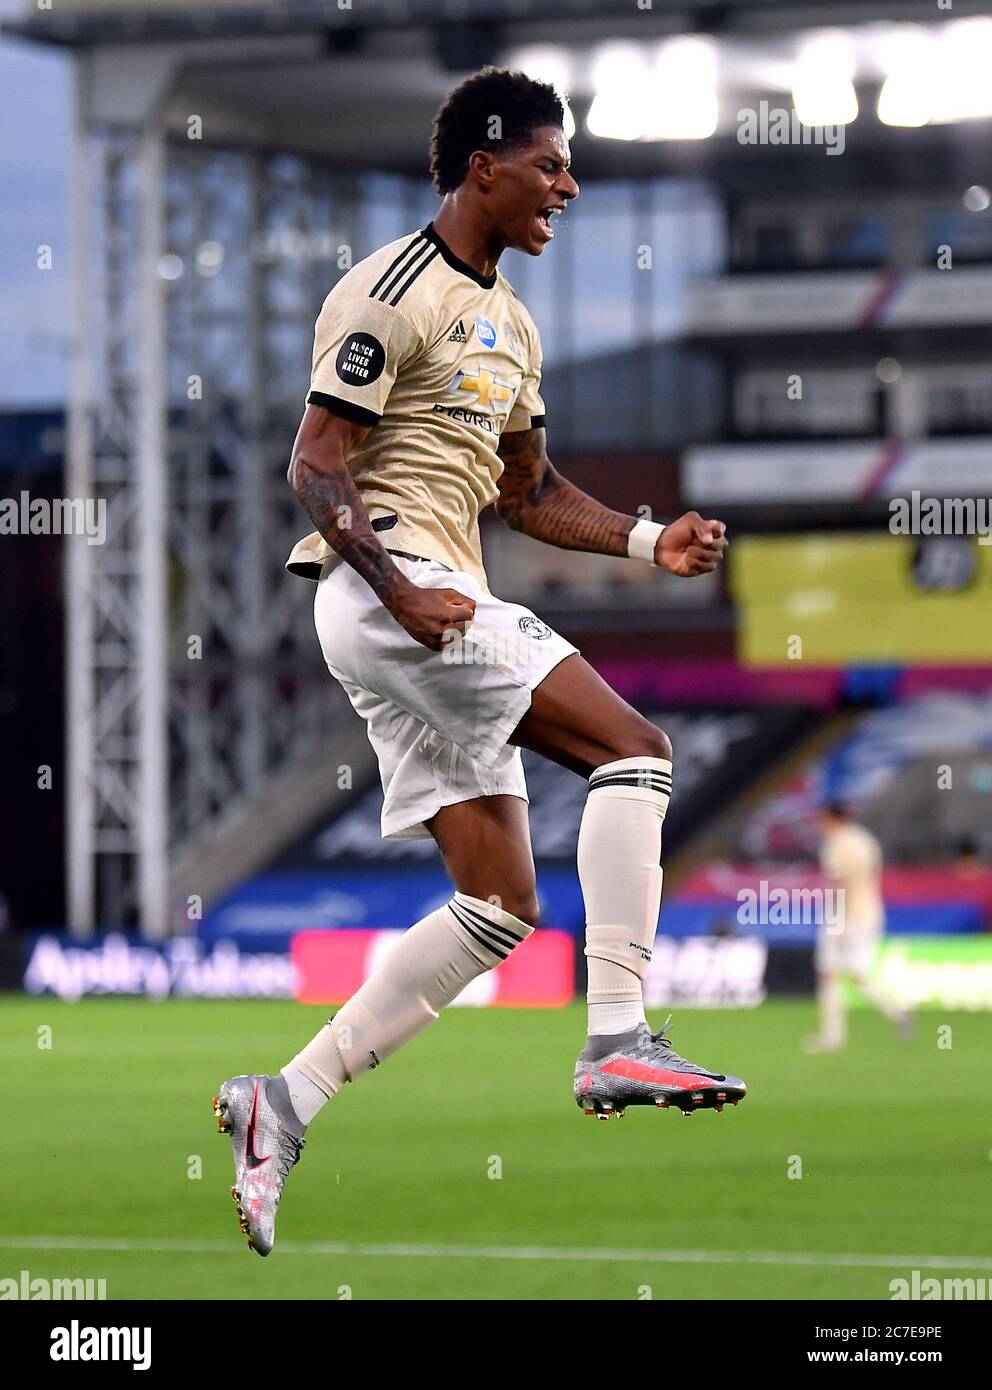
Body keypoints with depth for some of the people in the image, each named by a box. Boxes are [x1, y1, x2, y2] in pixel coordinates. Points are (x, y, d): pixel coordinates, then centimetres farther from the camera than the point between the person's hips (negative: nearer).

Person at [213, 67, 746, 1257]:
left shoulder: (508, 323, 21)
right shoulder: (391, 293, -8)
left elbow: (524, 491, 27)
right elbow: (314, 464, -13)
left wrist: (646, 541, 12)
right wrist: (400, 589, -25)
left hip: (435, 605, 10)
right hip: (384, 588, -10)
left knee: (498, 911, 5)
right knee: (632, 749, -18)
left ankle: (287, 1102, 6)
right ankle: (617, 1042, -22)